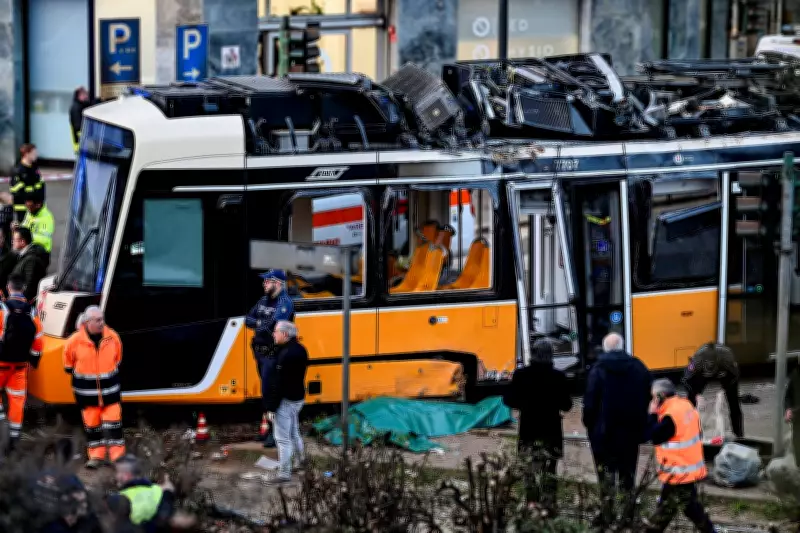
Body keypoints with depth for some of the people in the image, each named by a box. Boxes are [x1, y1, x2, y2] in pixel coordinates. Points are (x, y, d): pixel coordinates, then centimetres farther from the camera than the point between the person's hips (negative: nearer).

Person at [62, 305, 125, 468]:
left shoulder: (112, 337, -7)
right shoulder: (75, 340, -13)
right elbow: (68, 360, 6)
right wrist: (74, 372, 9)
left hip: (110, 387, 1)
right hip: (87, 390, -1)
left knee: (114, 421, -1)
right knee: (91, 423, 8)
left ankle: (118, 455, 4)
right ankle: (96, 455, 19)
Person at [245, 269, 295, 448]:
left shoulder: (285, 303, -15)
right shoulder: (264, 300, 12)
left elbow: (275, 324, -29)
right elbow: (248, 320, 9)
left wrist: (259, 324, -12)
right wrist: (262, 323, -11)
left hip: (273, 354, -9)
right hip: (260, 352, 9)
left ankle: (276, 433, -1)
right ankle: (272, 428, 25)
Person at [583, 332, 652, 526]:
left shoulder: (598, 370, -12)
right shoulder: (639, 368, 1)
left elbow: (590, 402, -13)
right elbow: (648, 399, 4)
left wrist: (589, 424, 0)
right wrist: (642, 426, 11)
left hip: (604, 430, -4)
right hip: (631, 430, 4)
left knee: (606, 471, 4)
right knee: (627, 472, 13)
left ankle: (607, 514, 0)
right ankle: (628, 514, 15)